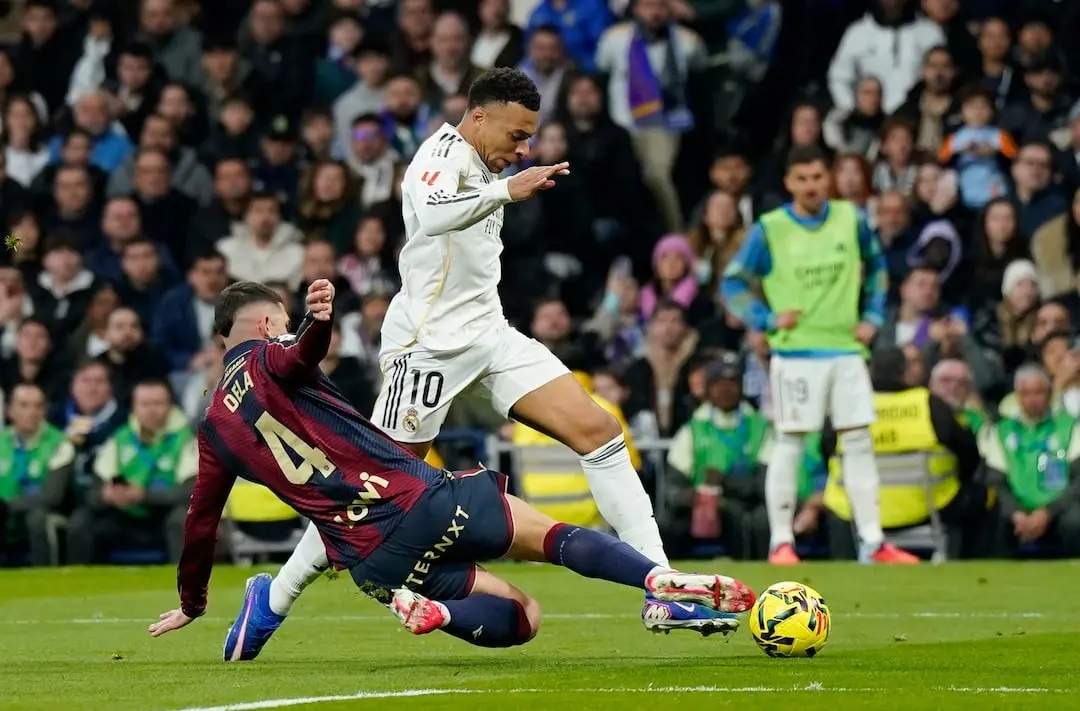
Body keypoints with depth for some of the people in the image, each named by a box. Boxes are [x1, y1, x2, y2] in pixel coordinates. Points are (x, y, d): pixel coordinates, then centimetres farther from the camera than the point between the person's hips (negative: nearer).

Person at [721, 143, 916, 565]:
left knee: (859, 443, 1)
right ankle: (780, 542, 5)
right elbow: (733, 284, 1)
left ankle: (872, 542, 3)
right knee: (789, 444, -2)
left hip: (846, 350, 3)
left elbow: (875, 266, 20)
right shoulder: (769, 230, -6)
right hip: (795, 353, -3)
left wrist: (872, 316, 10)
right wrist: (768, 319, -11)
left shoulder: (851, 220, 4)